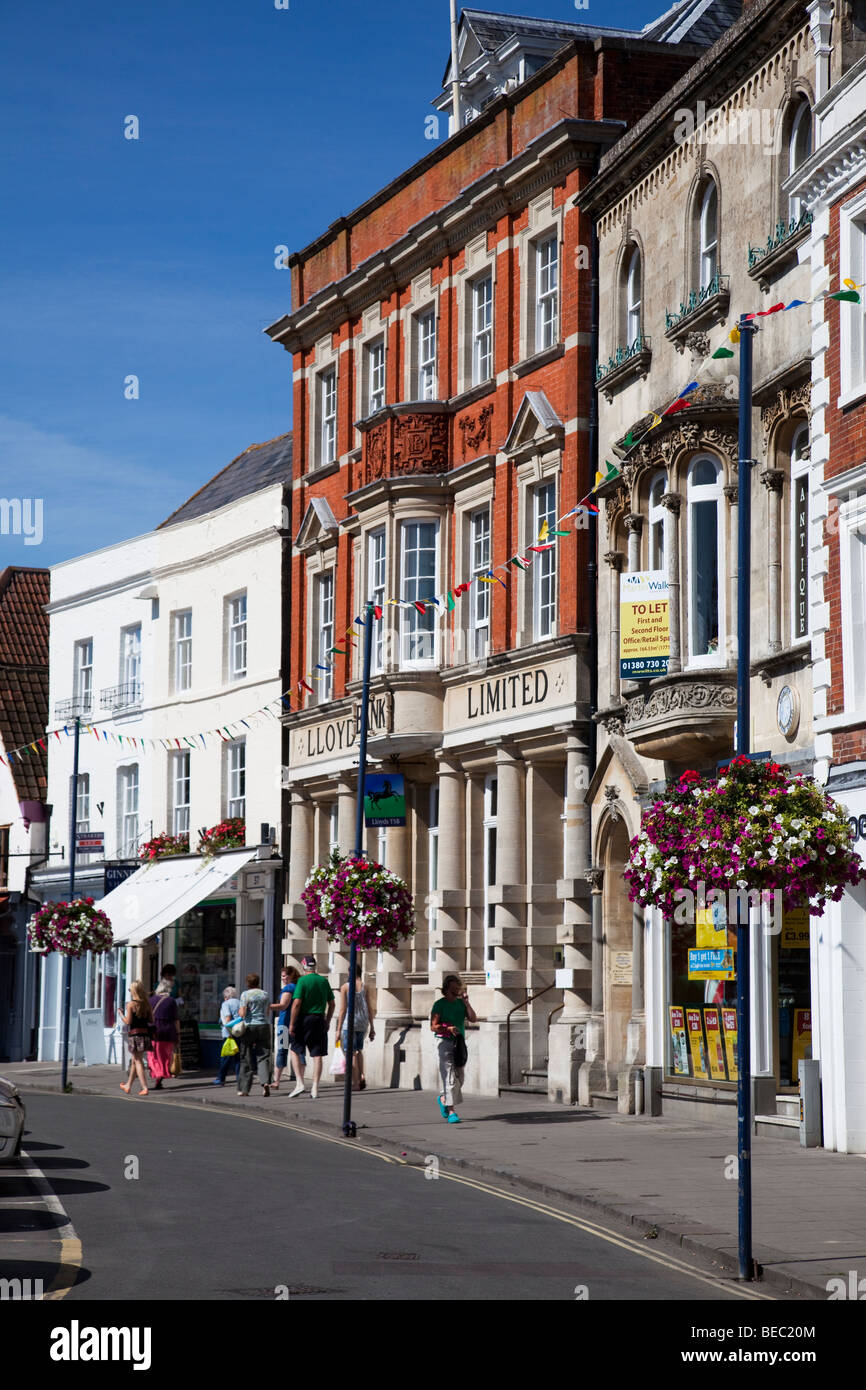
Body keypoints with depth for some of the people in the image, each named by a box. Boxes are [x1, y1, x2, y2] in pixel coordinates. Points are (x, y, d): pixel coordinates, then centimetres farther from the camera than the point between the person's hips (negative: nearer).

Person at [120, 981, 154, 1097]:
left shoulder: (131, 1004, -10)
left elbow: (128, 1022, -12)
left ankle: (144, 1087, -8)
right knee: (134, 1061, 19)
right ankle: (128, 1085, 31)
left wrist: (121, 1014, 4)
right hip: (145, 1034, 6)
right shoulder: (146, 1004, 5)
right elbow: (151, 1020, 7)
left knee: (138, 1062, -2)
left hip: (135, 1034, -6)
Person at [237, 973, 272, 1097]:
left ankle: (244, 1089, 9)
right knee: (263, 1056, 2)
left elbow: (242, 1013, -11)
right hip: (264, 1026, 3)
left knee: (246, 1059, 5)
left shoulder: (245, 994, -6)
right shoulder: (264, 994, 8)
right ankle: (265, 1082, -21)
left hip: (249, 1026, -3)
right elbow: (267, 1011, 13)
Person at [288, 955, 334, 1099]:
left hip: (304, 1019, -4)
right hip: (319, 1020, 4)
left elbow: (296, 1004, -14)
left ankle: (300, 1083, -3)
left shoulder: (303, 981, -8)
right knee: (317, 1055, 4)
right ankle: (315, 1088, 4)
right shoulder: (324, 981, 8)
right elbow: (331, 1004, 12)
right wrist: (327, 1021, 21)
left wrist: (291, 1024, -10)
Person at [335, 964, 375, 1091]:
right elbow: (370, 1009, 4)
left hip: (349, 1023, -4)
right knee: (359, 1050, 24)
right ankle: (361, 1076, 8)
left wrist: (338, 1029, -3)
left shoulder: (345, 987, -4)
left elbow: (343, 1009, -7)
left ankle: (355, 1083, 0)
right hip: (363, 1023, 4)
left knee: (351, 1053, 2)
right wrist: (372, 1028, 12)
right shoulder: (365, 987, 3)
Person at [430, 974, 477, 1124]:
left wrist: (466, 1002, -4)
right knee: (450, 1077, -11)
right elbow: (433, 1026, -9)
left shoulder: (461, 1003, 12)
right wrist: (448, 1029, -25)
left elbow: (473, 1019, 2)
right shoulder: (439, 1004, -3)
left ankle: (443, 1098, 36)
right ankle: (451, 1112, -12)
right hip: (445, 1043, -6)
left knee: (459, 1077, 10)